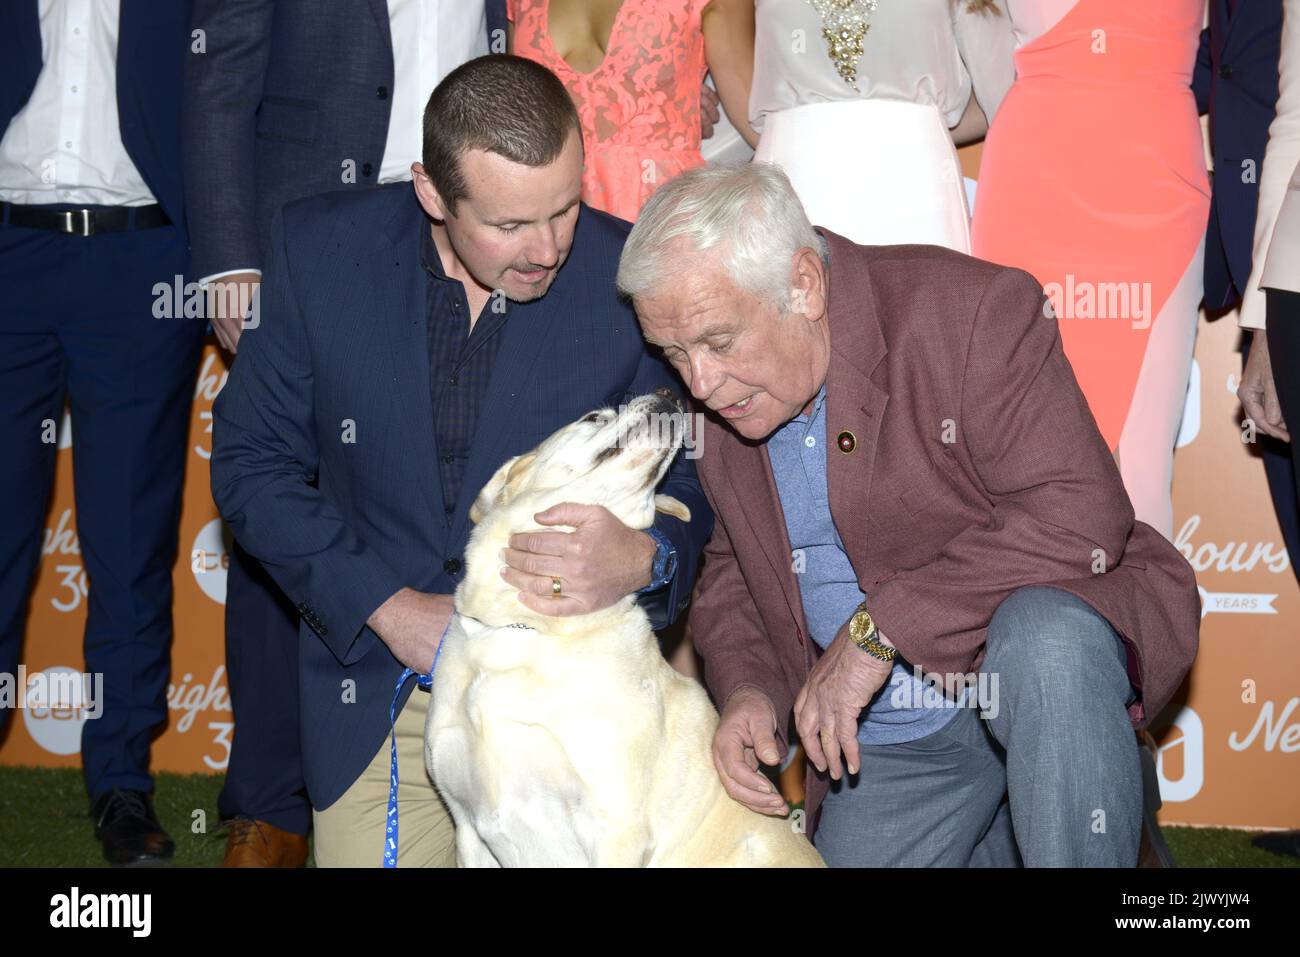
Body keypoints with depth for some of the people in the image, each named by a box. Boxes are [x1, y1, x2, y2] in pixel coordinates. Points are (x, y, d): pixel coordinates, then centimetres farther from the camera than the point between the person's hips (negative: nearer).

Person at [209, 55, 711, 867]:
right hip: (376, 700, 1)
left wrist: (641, 560, -29)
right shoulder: (321, 250, -9)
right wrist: (387, 606, -12)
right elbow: (252, 461, -2)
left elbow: (687, 480, -5)